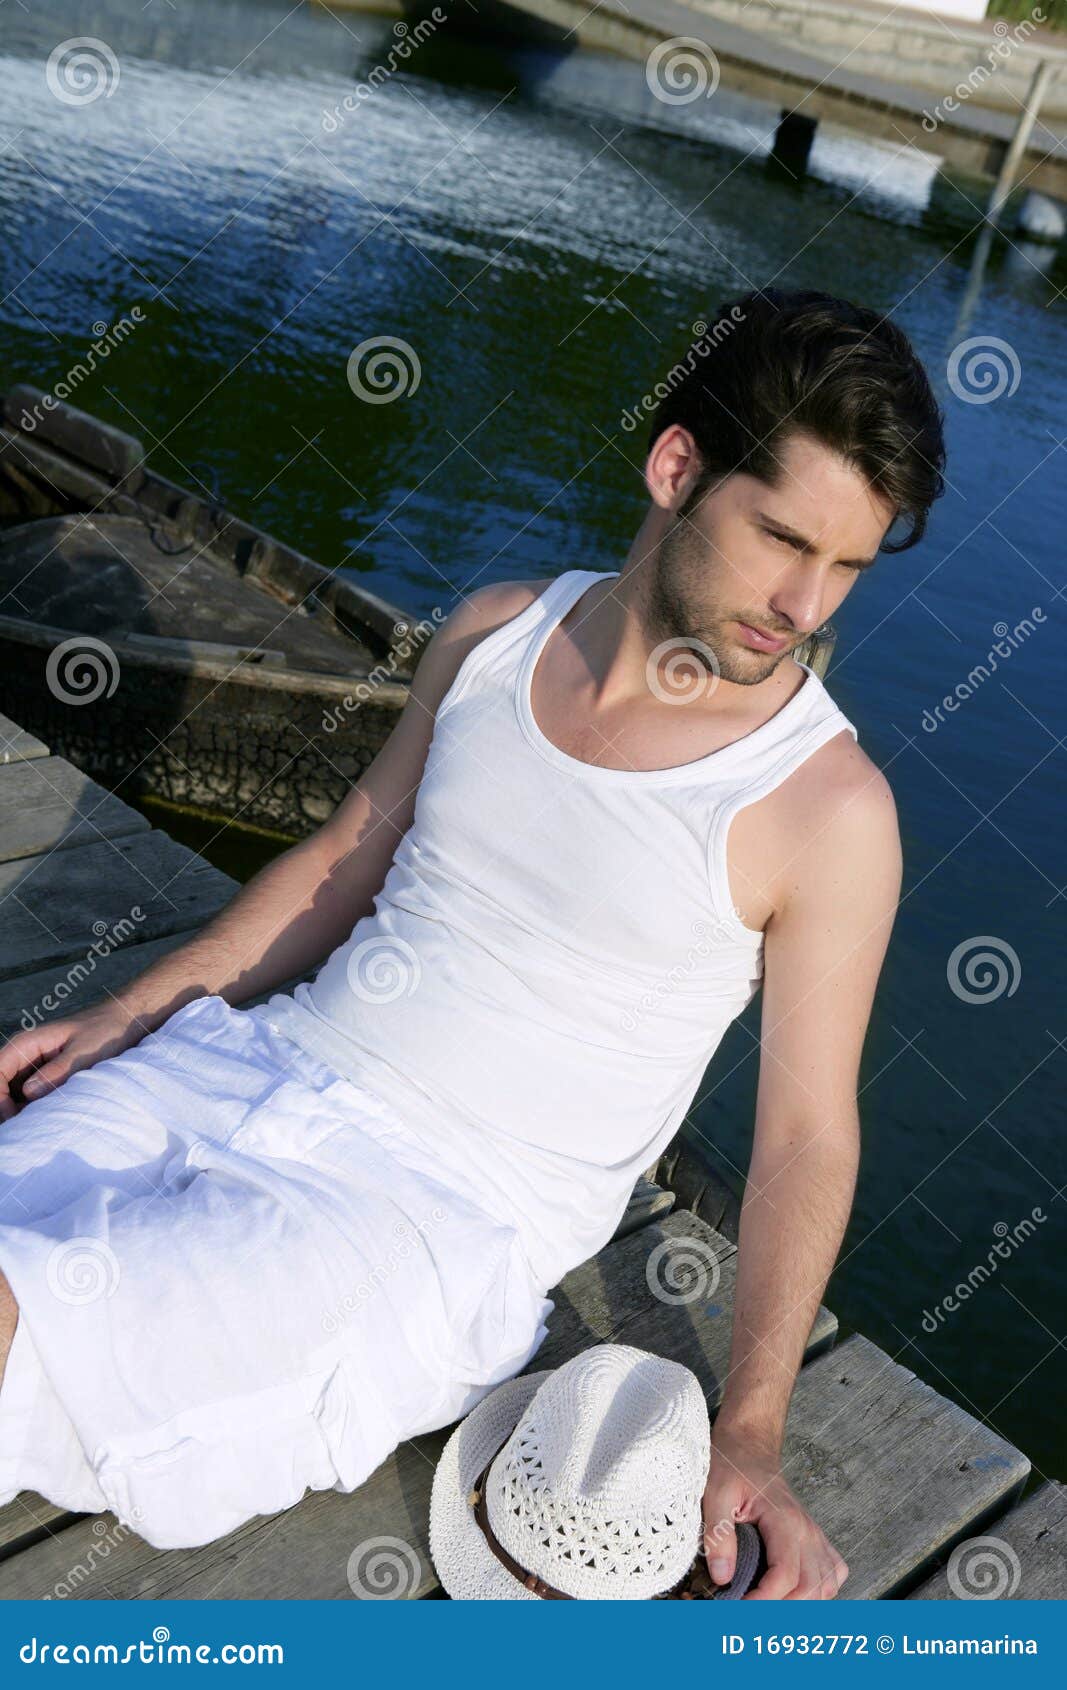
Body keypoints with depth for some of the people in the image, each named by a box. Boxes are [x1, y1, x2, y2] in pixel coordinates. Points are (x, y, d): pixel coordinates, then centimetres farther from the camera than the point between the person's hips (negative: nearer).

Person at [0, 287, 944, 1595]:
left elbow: (808, 1132, -6)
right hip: (253, 1060, 6)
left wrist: (747, 1437, -13)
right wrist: (118, 1018, 11)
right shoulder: (496, 634, 3)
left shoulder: (828, 810, -11)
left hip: (448, 1208, -5)